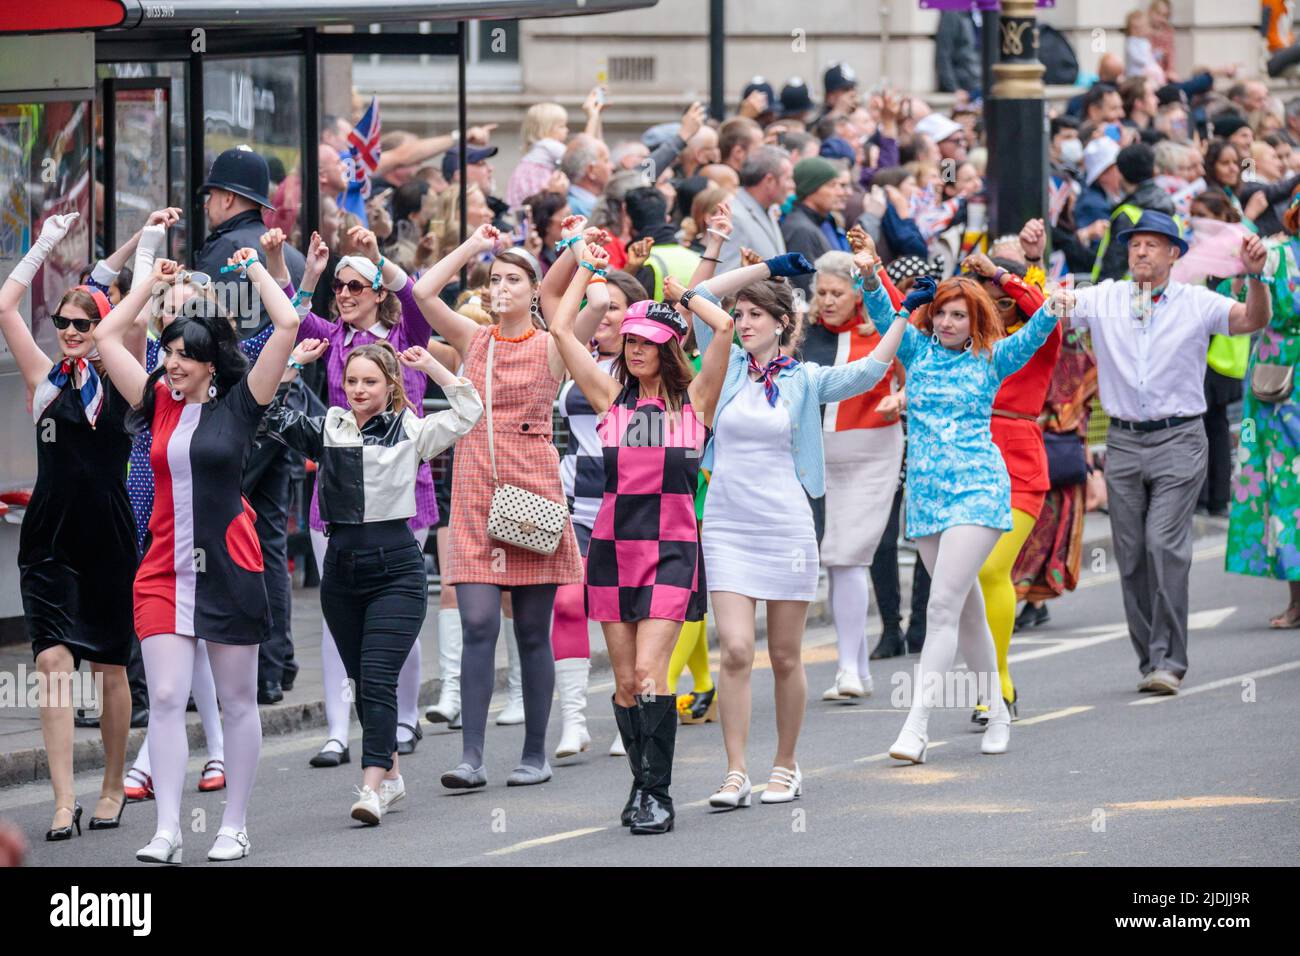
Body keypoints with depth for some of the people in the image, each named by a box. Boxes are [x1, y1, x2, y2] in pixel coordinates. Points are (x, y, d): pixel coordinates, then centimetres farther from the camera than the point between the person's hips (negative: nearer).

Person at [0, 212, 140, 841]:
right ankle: (64, 801, -15)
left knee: (110, 667, 9)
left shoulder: (118, 382, 2)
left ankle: (113, 789, 25)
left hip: (109, 543, 0)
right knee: (53, 661, -13)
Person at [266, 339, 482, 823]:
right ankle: (390, 774, 26)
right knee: (362, 680, 11)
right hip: (341, 566, 4)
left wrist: (430, 365, 5)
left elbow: (469, 409, 3)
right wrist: (295, 361, 7)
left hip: (395, 569, -4)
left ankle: (372, 786, -19)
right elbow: (269, 411, 6)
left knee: (377, 678, -13)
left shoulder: (411, 432, 5)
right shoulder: (326, 429, 10)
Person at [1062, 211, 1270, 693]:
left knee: (1165, 545, -15)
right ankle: (1150, 662, 14)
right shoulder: (1104, 300, 7)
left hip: (1178, 441, -3)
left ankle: (1168, 662, -13)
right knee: (1131, 556, 4)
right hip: (1123, 441, 3)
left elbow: (1253, 320, -9)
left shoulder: (1196, 303, 1)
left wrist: (1255, 275, -26)